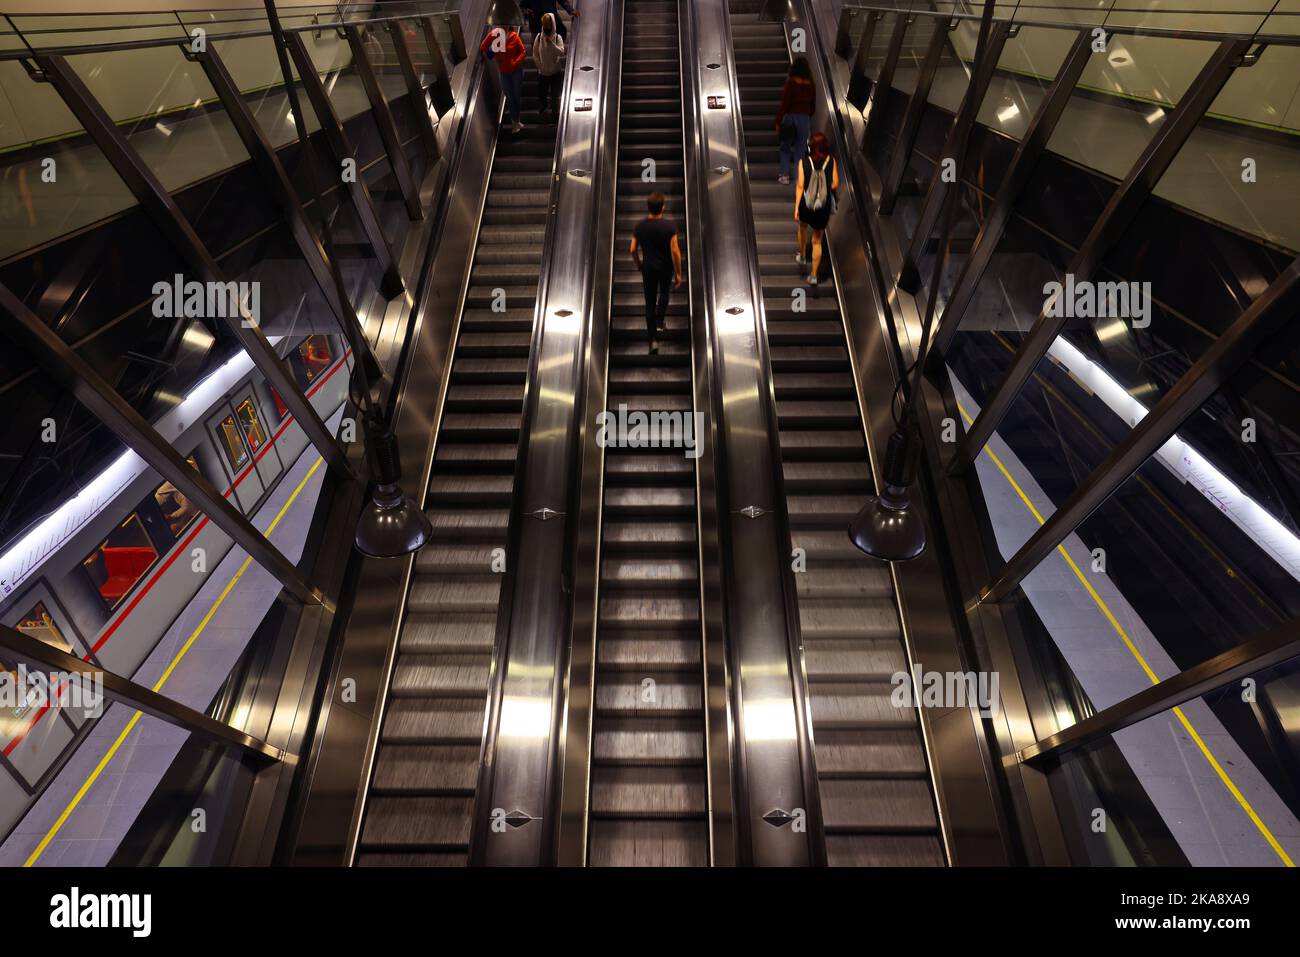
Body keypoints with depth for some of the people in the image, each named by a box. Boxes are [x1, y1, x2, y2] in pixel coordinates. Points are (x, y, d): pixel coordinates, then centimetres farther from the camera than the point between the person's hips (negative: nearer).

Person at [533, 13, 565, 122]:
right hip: (543, 73, 2)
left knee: (555, 96, 6)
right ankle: (544, 104, 50)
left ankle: (555, 115, 28)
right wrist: (540, 66, -6)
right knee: (540, 94, 13)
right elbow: (535, 55, -1)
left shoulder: (558, 37, -10)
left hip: (556, 72, -2)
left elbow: (561, 52, -24)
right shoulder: (538, 37, -6)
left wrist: (551, 43, -31)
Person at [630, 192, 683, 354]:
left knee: (650, 302, 7)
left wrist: (639, 265, 15)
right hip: (666, 268, -1)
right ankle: (659, 320, 27)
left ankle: (653, 339, 1)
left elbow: (633, 250, -3)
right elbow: (675, 251, -18)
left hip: (648, 268, 1)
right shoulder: (670, 226, -17)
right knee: (664, 292, 31)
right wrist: (678, 273, -10)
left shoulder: (639, 226, -9)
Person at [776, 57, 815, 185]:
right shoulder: (810, 84, 3)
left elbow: (784, 103, -12)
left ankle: (785, 175, 4)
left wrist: (778, 121, -6)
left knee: (785, 147, 10)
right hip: (805, 118, 3)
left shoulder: (790, 82, -10)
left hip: (790, 116, -3)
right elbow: (813, 105, 9)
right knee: (801, 149, 7)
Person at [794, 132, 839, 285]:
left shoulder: (804, 162, -14)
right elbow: (835, 184, -6)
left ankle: (802, 256, 52)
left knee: (803, 228, 32)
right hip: (823, 207, 0)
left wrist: (796, 208, -7)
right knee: (817, 240, 13)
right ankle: (814, 275, 13)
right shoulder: (831, 161, -10)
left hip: (806, 204, 0)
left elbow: (800, 186, -13)